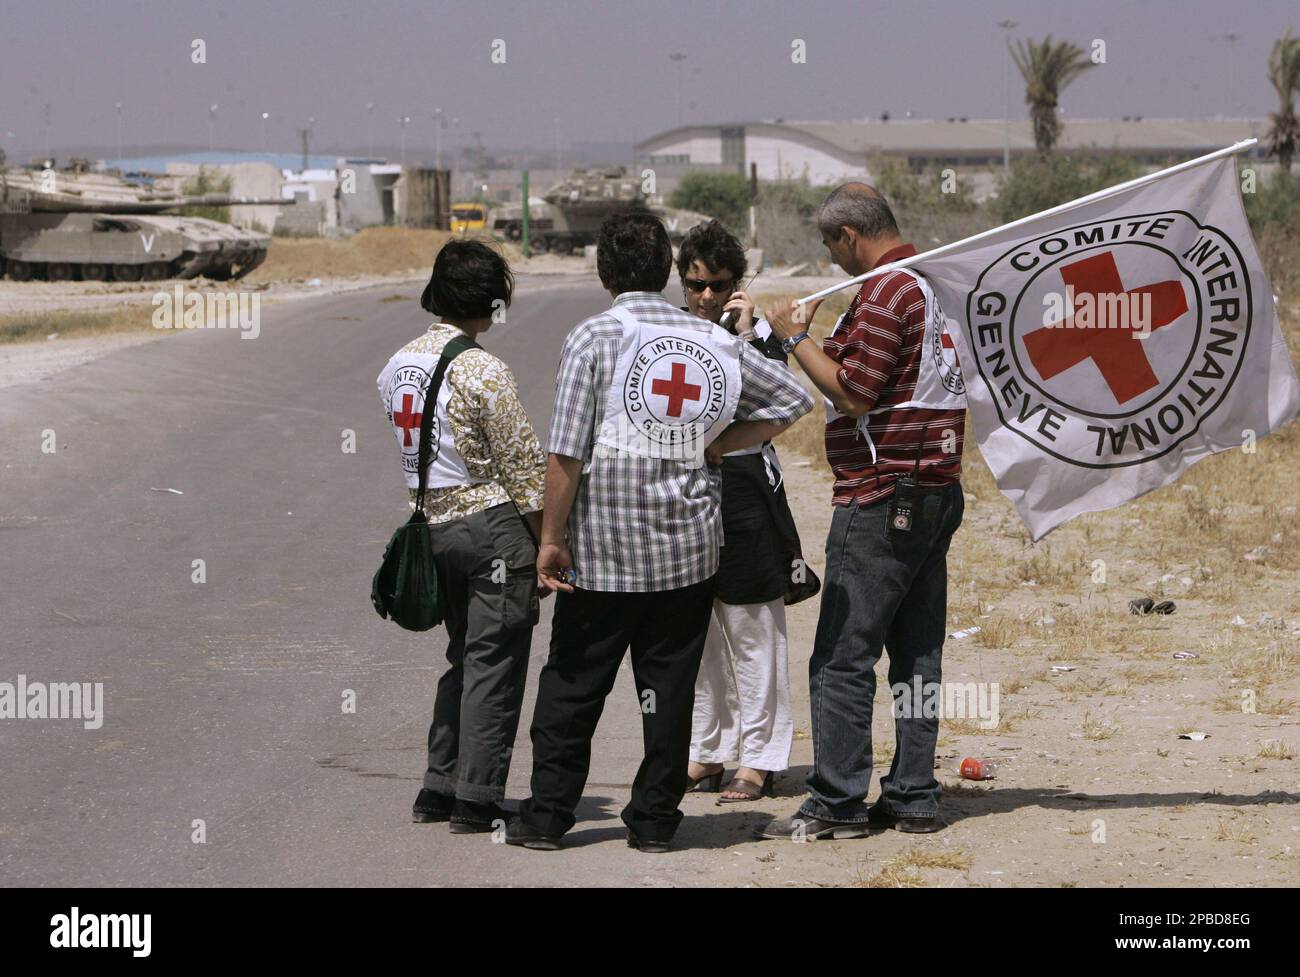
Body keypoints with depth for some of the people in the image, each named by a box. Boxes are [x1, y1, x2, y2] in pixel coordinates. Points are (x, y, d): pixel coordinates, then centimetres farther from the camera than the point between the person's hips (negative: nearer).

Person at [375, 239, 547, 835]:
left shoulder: (397, 367, 6)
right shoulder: (483, 372, -16)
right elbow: (522, 464, -14)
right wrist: (547, 544, -7)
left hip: (431, 524, 7)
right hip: (492, 525, -7)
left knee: (464, 658, 19)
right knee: (494, 665, -1)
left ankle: (439, 788, 19)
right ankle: (477, 802, -1)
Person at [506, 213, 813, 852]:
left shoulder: (593, 338, -9)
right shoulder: (715, 342, 3)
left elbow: (567, 453, -12)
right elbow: (794, 400, 14)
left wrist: (551, 539, -6)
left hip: (602, 550, -3)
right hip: (689, 548, 3)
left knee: (572, 684, 8)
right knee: (669, 684, 9)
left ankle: (547, 815, 13)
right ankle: (654, 819, 13)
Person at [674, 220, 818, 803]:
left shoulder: (758, 334, -4)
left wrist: (748, 336, -20)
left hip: (743, 488, -5)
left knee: (751, 630, -3)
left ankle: (760, 760, 3)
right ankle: (707, 754, 20)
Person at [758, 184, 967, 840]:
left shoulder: (884, 295, -15)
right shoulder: (941, 286, 14)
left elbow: (853, 394, -17)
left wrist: (796, 338, -8)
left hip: (882, 496, -9)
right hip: (939, 489, 9)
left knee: (842, 657, -5)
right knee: (917, 654, 11)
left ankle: (837, 803, -5)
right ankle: (913, 797, 13)